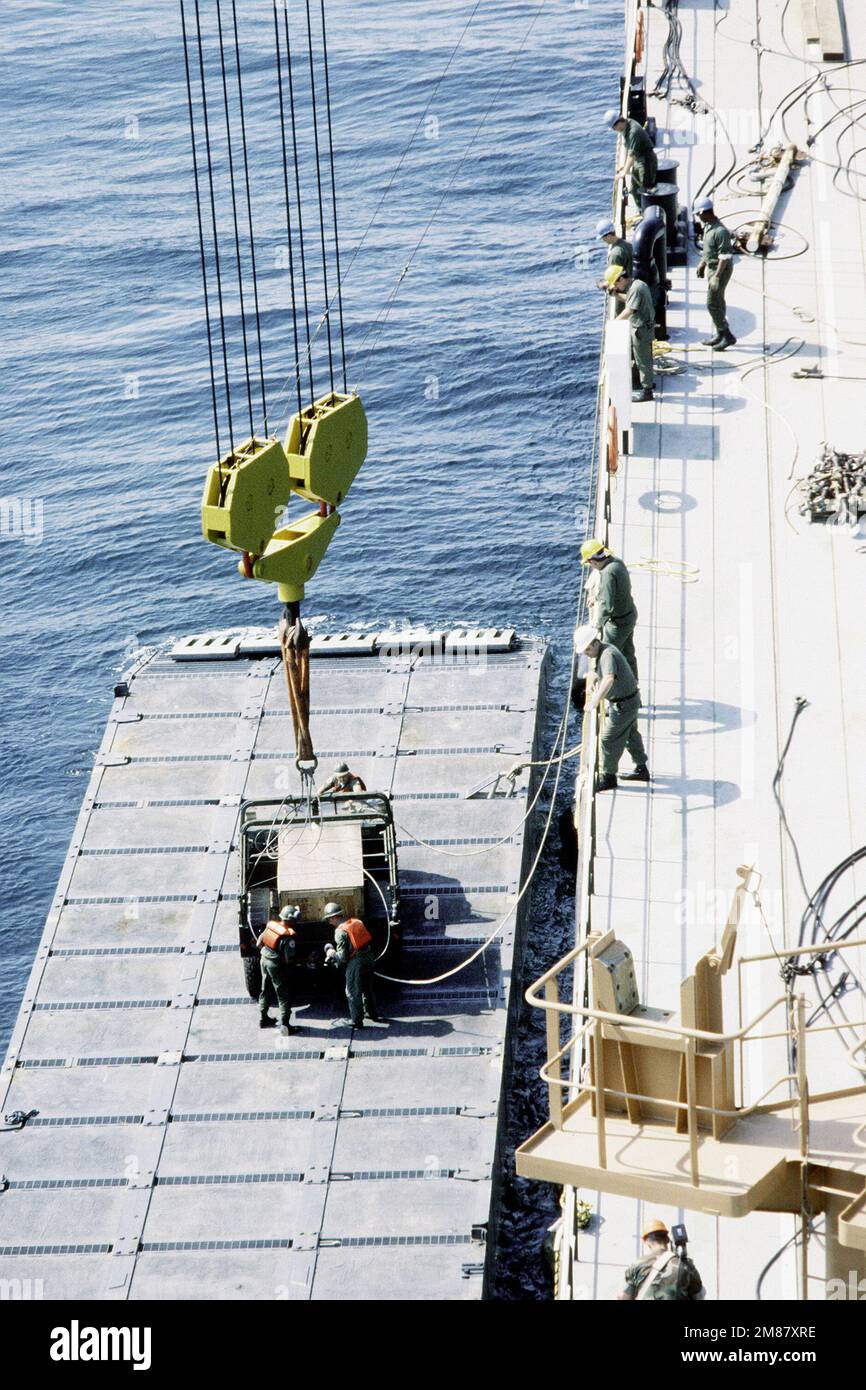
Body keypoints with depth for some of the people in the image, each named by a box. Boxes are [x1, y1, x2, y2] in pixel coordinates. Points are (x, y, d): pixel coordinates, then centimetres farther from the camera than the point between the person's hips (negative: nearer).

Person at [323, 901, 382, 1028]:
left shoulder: (340, 931, -17)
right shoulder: (357, 922, 5)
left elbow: (343, 957, -17)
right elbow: (369, 940, 12)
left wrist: (332, 954, 3)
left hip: (356, 962, -8)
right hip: (369, 958, 8)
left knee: (353, 993, 6)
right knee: (367, 989, 25)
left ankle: (357, 1021, 10)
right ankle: (372, 1014, 39)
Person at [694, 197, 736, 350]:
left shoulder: (720, 231, -26)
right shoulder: (708, 226, 4)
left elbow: (725, 256, -26)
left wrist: (716, 277, -27)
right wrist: (702, 263, 26)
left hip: (720, 269, -10)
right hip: (712, 267, 10)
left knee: (712, 304, -7)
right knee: (718, 302, 17)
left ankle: (727, 336, 0)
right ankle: (719, 334, 27)